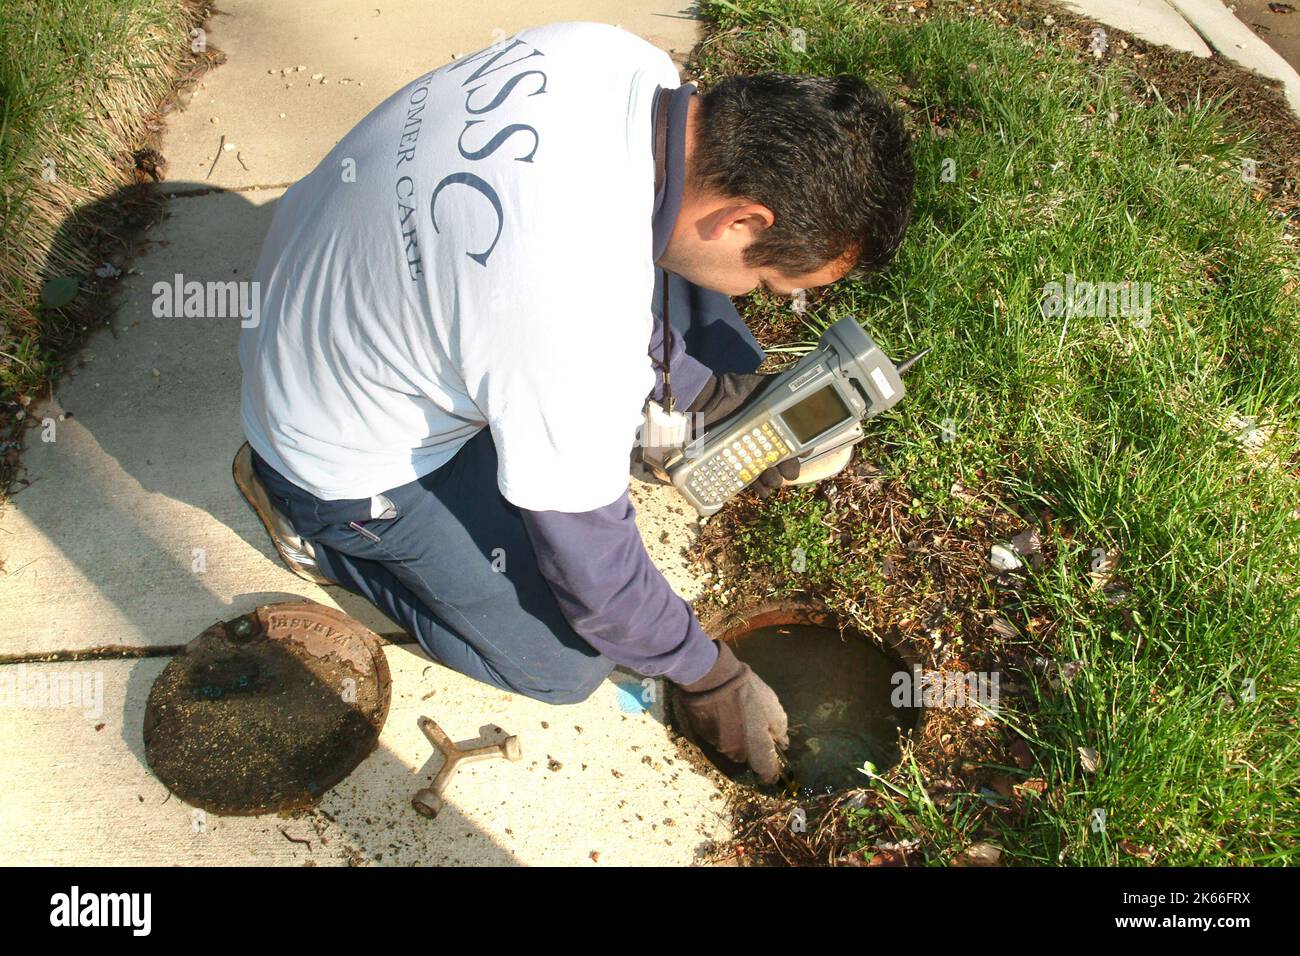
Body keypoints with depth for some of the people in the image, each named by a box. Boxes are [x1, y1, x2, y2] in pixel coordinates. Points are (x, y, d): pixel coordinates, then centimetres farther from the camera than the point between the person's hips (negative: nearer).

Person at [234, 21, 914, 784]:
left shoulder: (615, 56, -19)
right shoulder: (577, 332, -40)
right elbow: (594, 566, -23)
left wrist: (704, 387, 1)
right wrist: (710, 676, -5)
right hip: (351, 458, -7)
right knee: (569, 661, 3)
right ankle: (314, 524, 11)